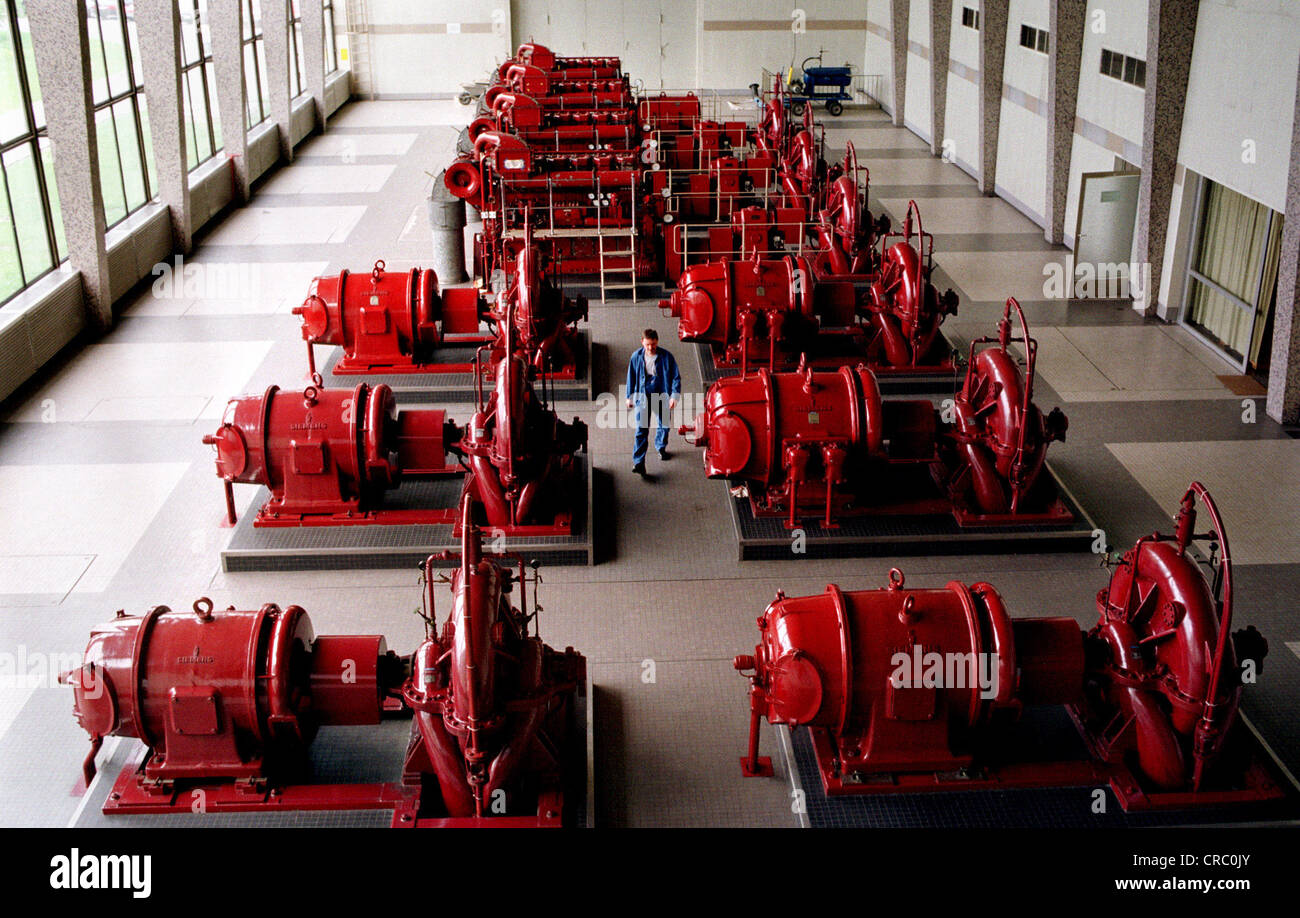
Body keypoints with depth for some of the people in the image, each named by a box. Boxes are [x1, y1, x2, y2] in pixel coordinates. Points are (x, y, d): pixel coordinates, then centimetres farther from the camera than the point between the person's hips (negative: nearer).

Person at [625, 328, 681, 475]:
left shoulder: (666, 357, -10)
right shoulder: (636, 356, -4)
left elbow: (676, 376, -3)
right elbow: (631, 377, 8)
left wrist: (674, 395, -12)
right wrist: (629, 397, 12)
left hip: (662, 397, 1)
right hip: (642, 396, -1)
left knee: (664, 424, 17)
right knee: (641, 429, -10)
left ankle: (661, 447, 47)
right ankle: (638, 462, -12)